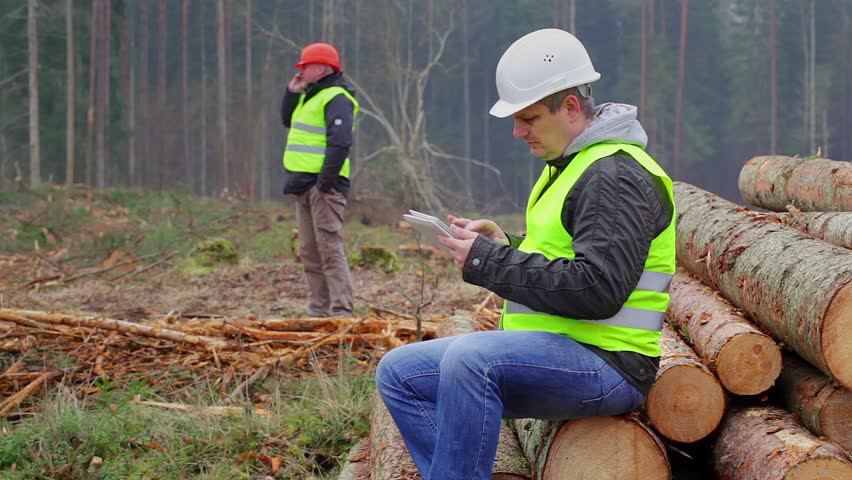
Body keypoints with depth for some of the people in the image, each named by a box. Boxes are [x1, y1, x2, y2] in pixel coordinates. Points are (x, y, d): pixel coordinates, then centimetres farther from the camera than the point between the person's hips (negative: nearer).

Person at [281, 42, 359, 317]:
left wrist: (325, 182, -25)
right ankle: (318, 312, 19)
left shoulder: (337, 99, -13)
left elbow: (340, 142, -22)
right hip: (305, 184, 10)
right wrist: (292, 93, 14)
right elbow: (288, 121, 29)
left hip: (324, 185, -10)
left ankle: (341, 313, -14)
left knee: (329, 249, -13)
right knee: (309, 253, 13)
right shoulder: (311, 97, 19)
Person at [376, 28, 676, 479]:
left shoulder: (616, 177, -15)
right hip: (551, 351, 11)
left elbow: (597, 289, -25)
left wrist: (489, 262, -20)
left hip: (605, 365, -11)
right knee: (398, 373, 3)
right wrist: (504, 244, 5)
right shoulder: (570, 164, 17)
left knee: (469, 357, -35)